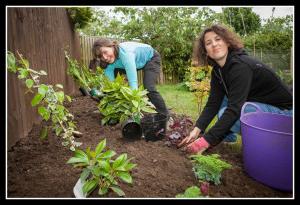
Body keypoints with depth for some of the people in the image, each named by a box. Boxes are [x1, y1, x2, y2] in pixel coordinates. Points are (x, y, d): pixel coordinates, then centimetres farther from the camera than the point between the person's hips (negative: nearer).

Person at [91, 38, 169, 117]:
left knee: (149, 88, -22)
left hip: (151, 57, -7)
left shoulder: (125, 52, -41)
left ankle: (165, 116, -5)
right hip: (138, 62, 7)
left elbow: (133, 80, -49)